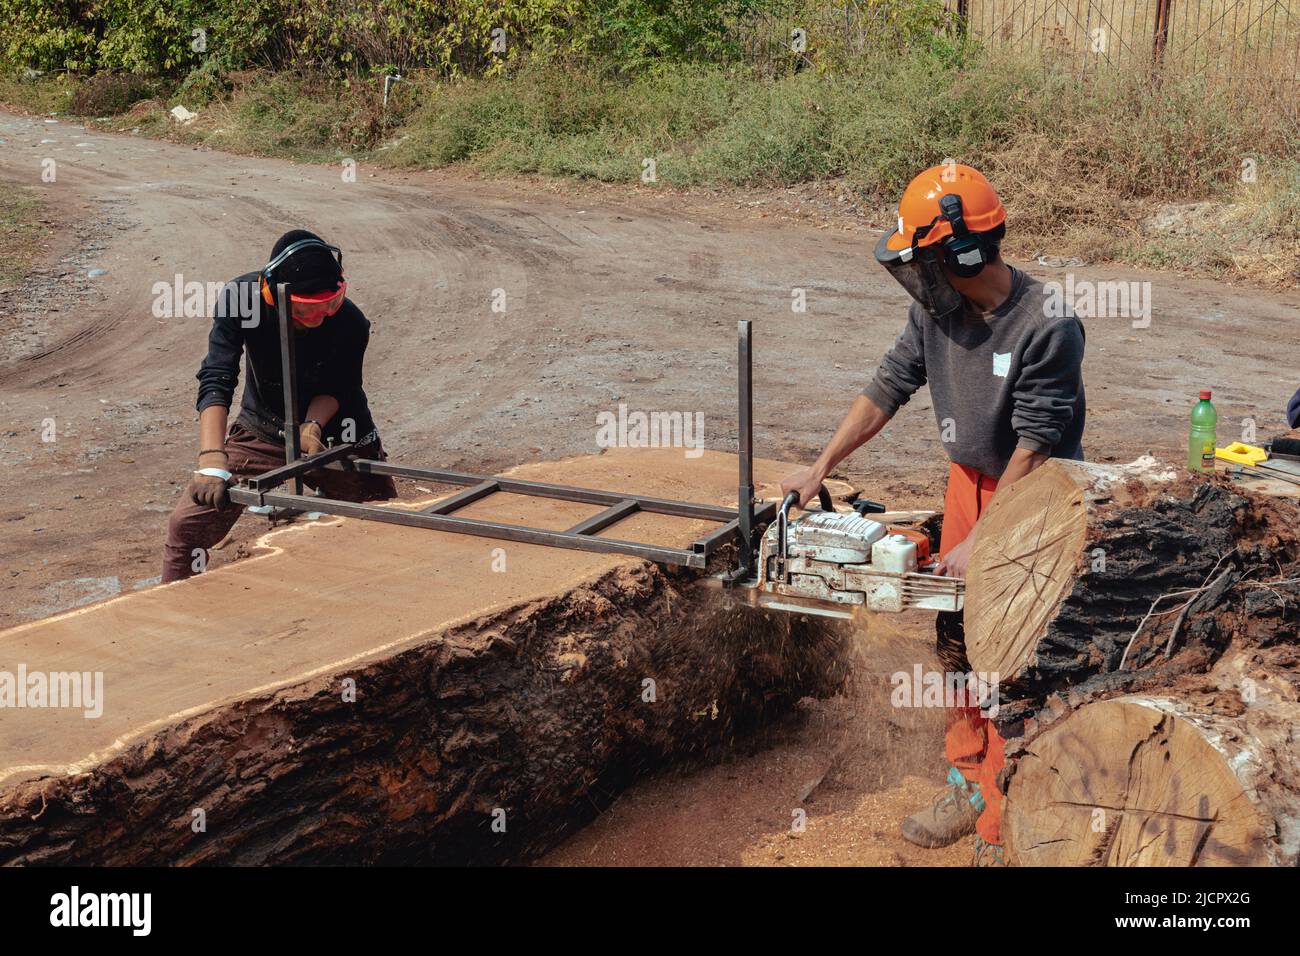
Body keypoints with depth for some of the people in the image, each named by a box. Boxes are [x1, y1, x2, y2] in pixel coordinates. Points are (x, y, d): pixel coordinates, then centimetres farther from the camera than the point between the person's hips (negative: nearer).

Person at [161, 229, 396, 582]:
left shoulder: (350, 323, -29)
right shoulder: (240, 298, -28)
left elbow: (335, 389, -12)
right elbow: (216, 381, -35)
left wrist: (313, 426, -33)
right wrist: (212, 460, -48)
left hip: (334, 431, 0)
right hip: (261, 430, 0)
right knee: (187, 524, -6)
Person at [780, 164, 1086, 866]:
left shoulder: (1047, 327, -27)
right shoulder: (934, 309, -7)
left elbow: (1034, 448, -24)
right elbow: (887, 389, 3)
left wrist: (981, 543, -21)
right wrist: (818, 471, 2)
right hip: (968, 484, 7)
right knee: (957, 642, 12)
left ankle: (1001, 832, 5)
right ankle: (967, 787, 27)